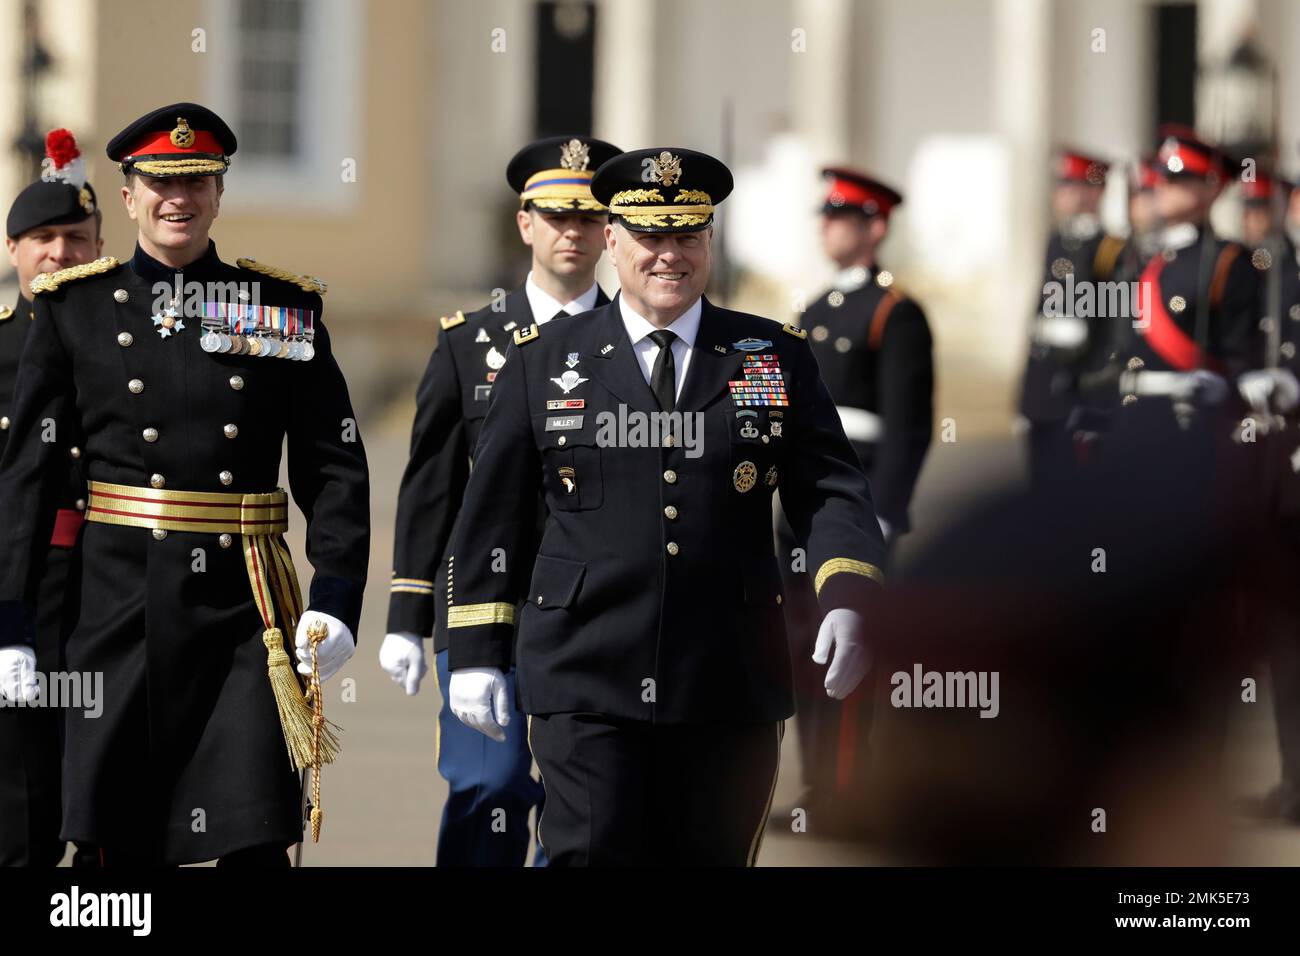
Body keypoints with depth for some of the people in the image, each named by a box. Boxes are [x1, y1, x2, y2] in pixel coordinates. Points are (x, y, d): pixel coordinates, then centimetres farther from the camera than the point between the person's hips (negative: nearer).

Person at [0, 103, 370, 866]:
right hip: (121, 599, 0)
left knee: (256, 839, -5)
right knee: (120, 840, 4)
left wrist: (336, 599, -5)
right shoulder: (77, 308, 6)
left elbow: (336, 469, 7)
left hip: (246, 606, 0)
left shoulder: (285, 308, 8)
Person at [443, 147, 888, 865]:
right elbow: (493, 512, 10)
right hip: (587, 686, -1)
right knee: (593, 856, -13)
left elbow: (830, 488, 2)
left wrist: (848, 596, -17)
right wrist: (476, 649, 6)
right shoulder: (544, 359, 8)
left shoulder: (776, 358, 9)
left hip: (730, 694, 2)